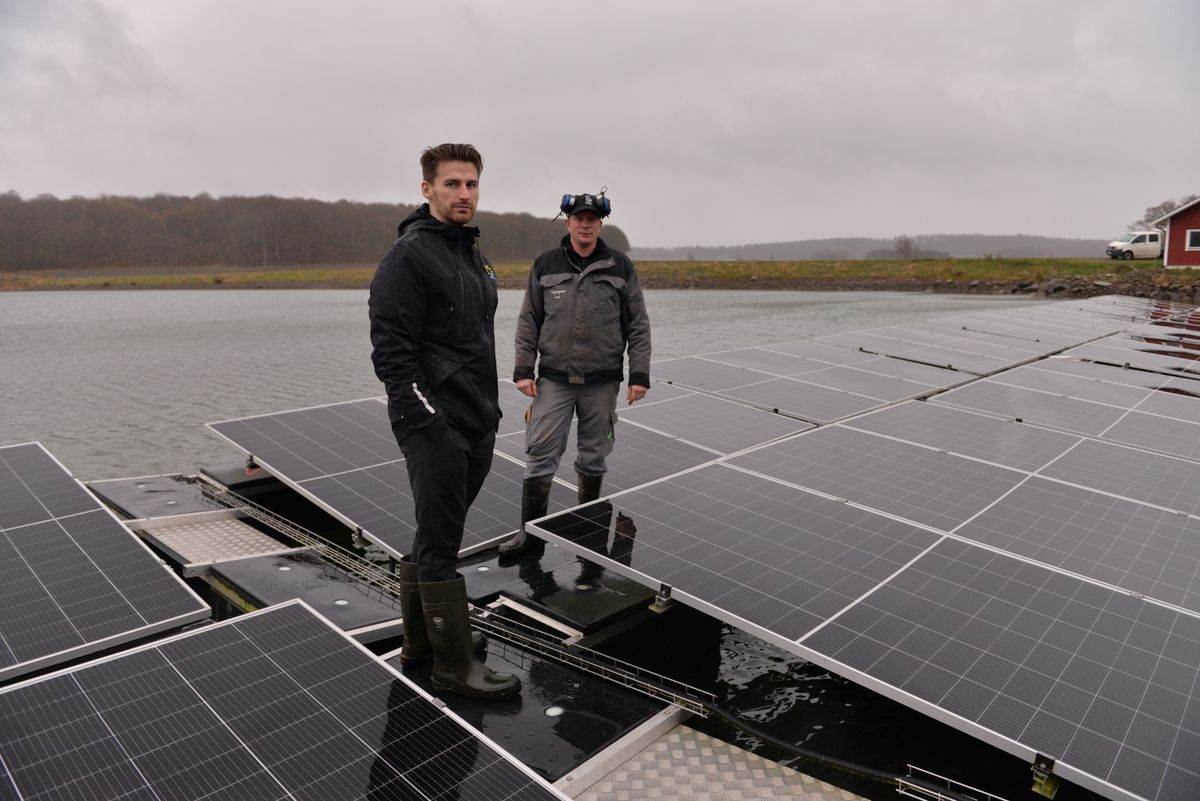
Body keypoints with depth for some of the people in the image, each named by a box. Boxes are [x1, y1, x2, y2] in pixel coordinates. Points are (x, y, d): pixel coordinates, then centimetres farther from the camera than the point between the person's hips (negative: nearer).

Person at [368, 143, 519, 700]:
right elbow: (391, 353, -17)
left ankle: (419, 640, 32)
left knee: (436, 536, 17)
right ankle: (455, 666, 11)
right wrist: (429, 421, -20)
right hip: (435, 428, -9)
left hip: (476, 427, 9)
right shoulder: (409, 257, -11)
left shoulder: (472, 254, 17)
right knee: (440, 545, 0)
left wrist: (489, 411, 19)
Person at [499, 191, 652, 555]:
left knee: (594, 456, 10)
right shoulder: (545, 265, 5)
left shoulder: (620, 267, 3)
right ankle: (530, 528, 9)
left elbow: (638, 325, 4)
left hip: (602, 382, 0)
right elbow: (528, 321, 7)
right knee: (540, 453, -2)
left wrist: (639, 374, -2)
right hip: (553, 379, 0)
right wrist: (523, 369, 0)